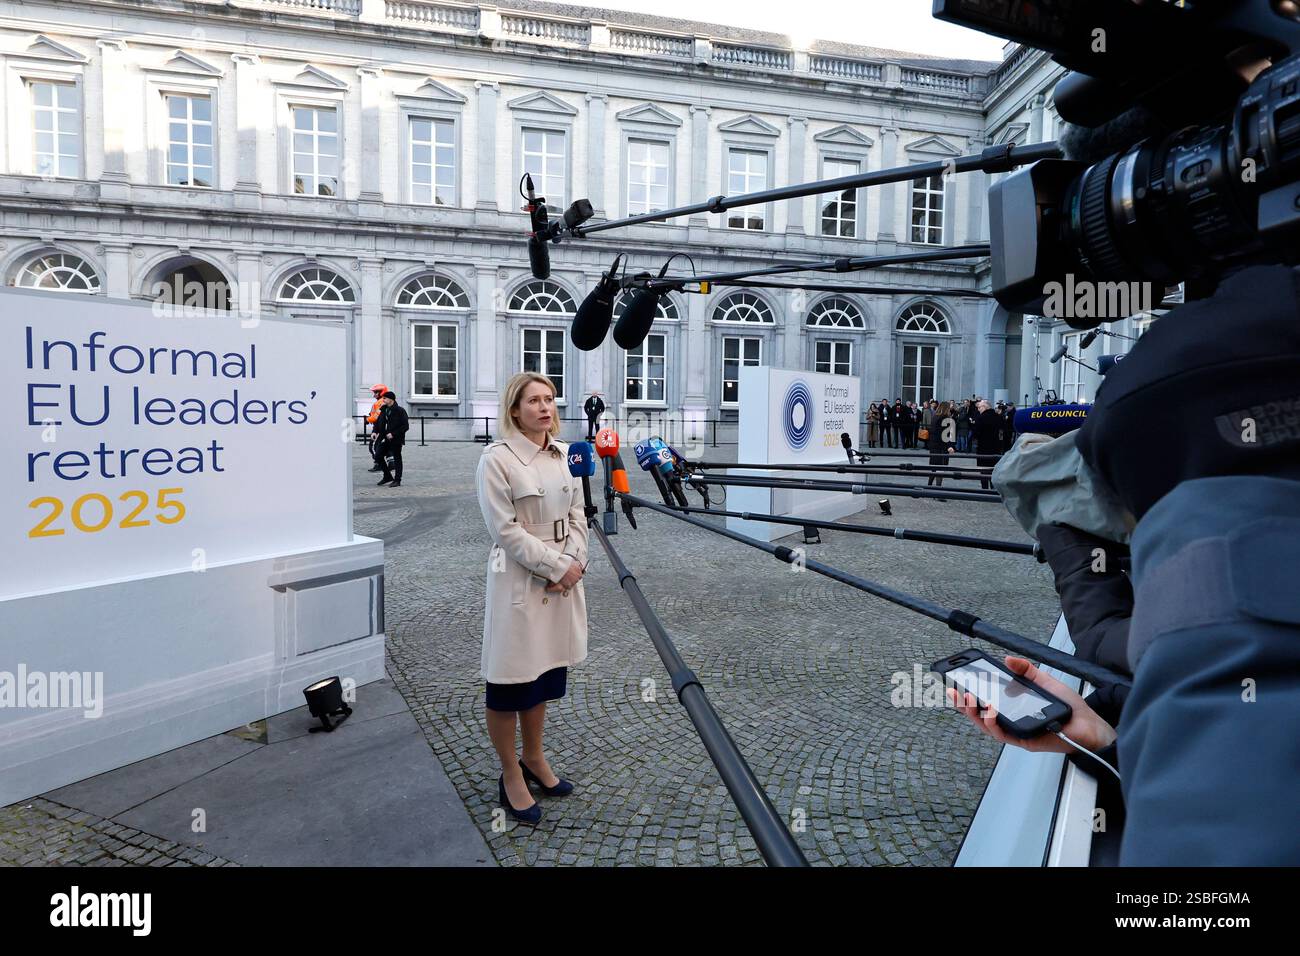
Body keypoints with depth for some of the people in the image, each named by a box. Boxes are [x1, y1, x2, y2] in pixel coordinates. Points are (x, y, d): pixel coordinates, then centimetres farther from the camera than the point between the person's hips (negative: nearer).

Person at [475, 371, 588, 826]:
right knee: (511, 680, 7)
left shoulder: (565, 455, 7)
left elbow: (577, 514, 7)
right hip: (519, 581, -6)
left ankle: (534, 759, 38)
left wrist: (574, 563, -8)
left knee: (545, 675, 19)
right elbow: (506, 530, -17)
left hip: (563, 579, 6)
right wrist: (556, 567, -17)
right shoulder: (496, 459, -13)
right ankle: (510, 777, 25)